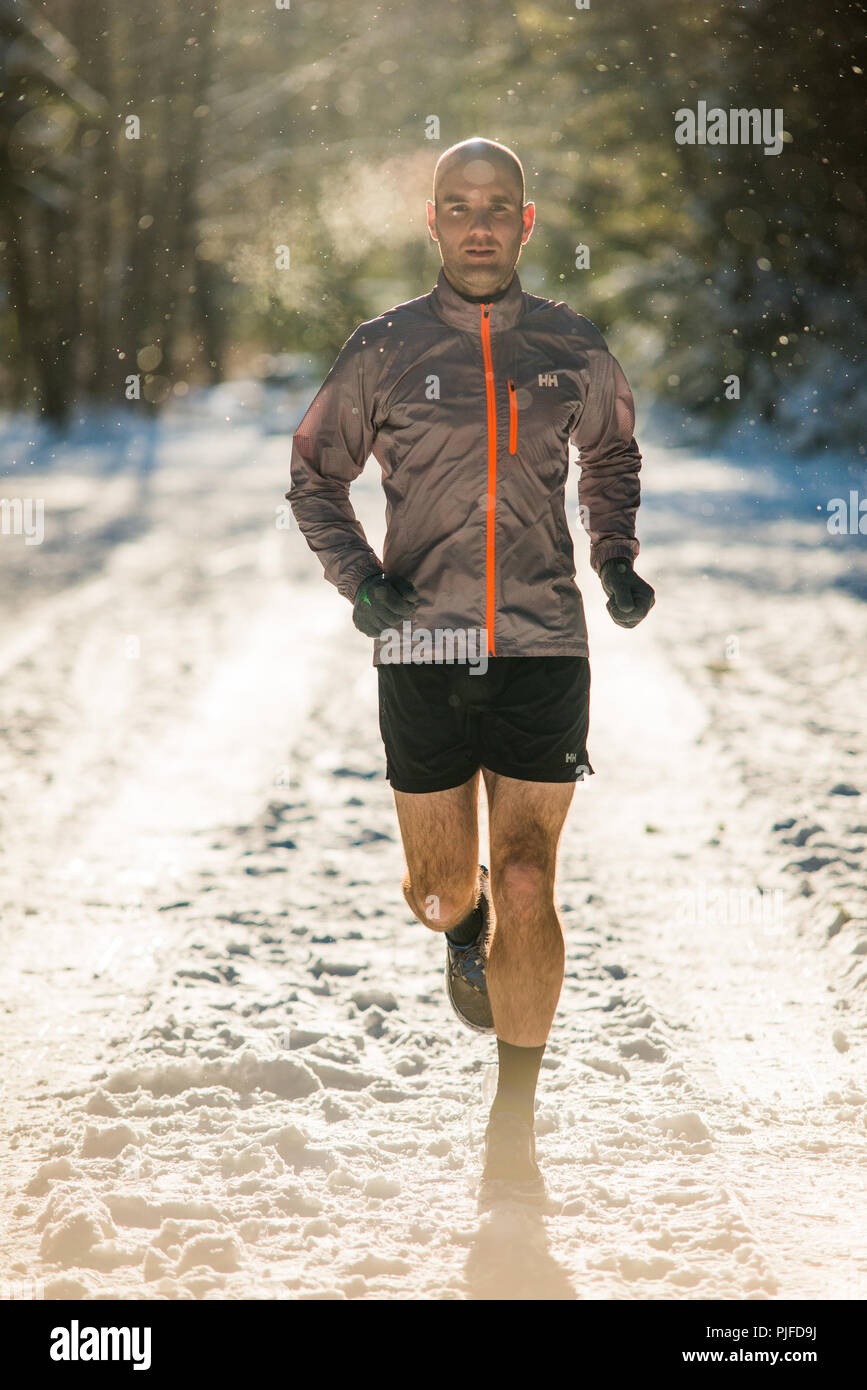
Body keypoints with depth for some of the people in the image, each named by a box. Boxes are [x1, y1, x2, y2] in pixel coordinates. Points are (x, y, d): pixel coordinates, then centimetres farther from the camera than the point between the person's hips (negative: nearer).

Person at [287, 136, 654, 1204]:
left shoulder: (573, 349, 5)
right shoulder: (384, 350, 1)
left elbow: (612, 454, 24)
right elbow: (314, 477, 11)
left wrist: (616, 560, 8)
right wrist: (360, 580, -5)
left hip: (544, 648, 0)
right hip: (423, 651, 0)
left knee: (526, 885, -7)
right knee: (443, 887, 6)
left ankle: (512, 1134, 5)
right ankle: (464, 932, 46)